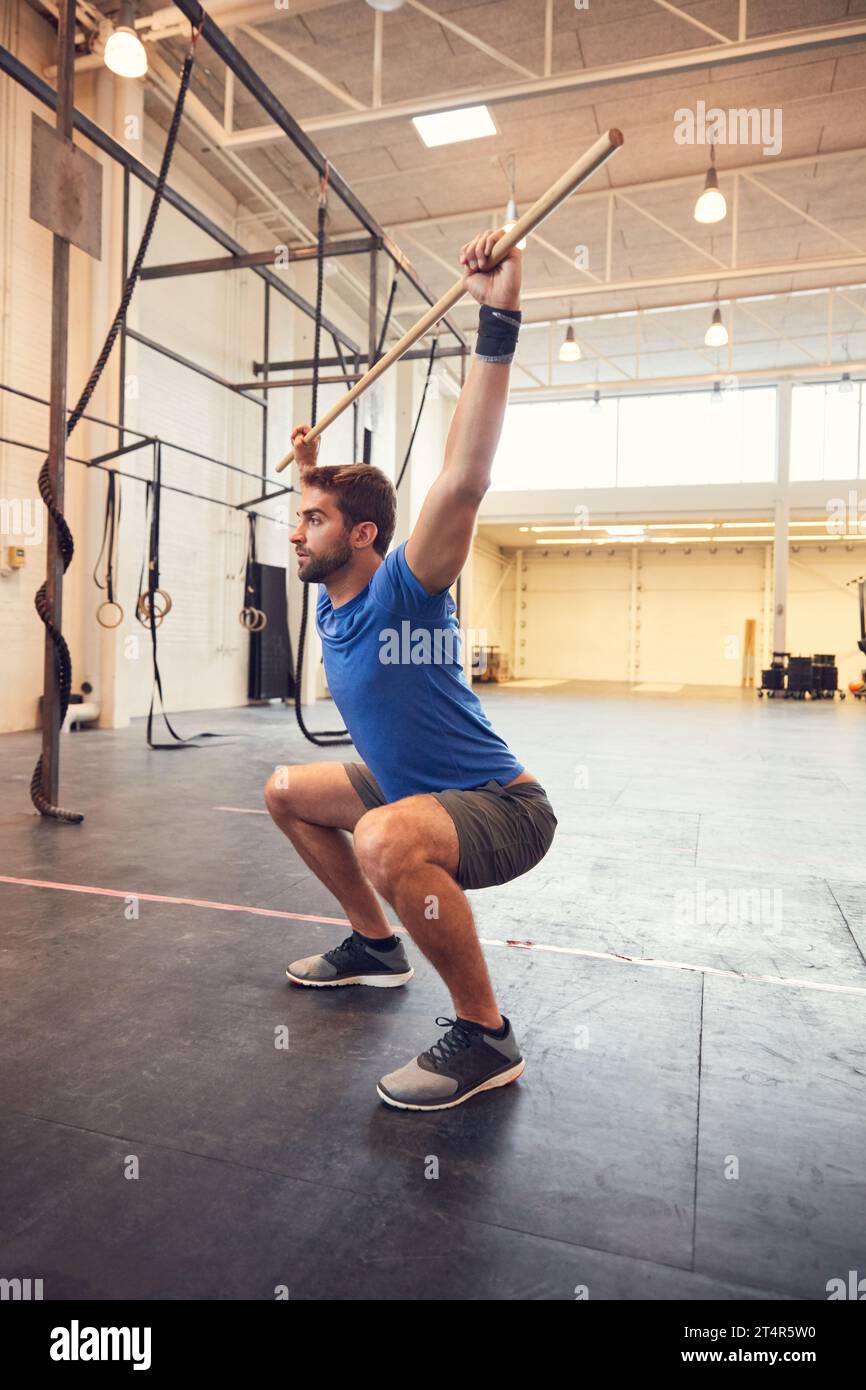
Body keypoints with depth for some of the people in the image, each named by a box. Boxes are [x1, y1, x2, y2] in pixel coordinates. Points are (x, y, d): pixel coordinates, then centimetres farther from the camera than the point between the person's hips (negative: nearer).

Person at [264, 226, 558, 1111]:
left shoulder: (401, 593, -20)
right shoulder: (333, 603, 3)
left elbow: (464, 481, -35)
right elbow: (329, 514, 27)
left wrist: (497, 324, -37)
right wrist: (311, 464, 34)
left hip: (502, 807, -9)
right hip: (415, 790, 9)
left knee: (387, 840, -40)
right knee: (288, 792, 19)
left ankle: (485, 1036, -16)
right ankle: (374, 946, 27)